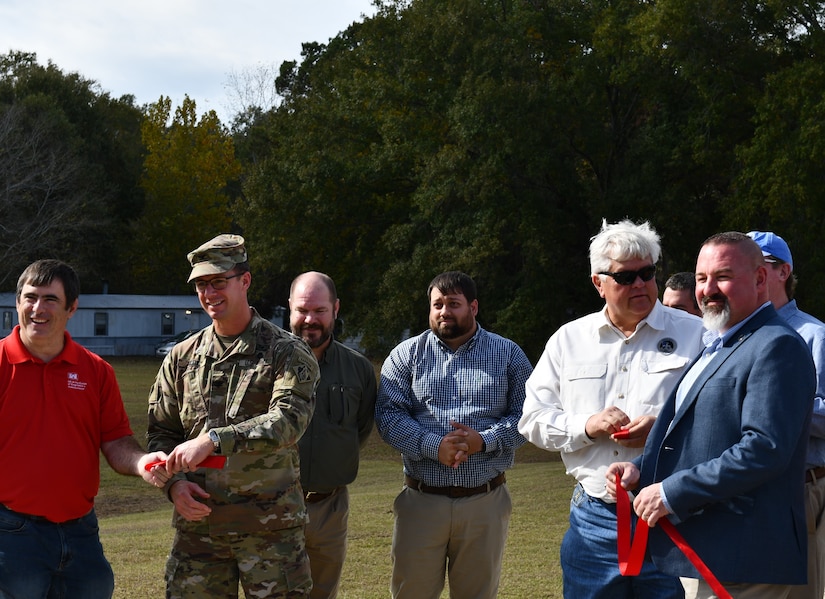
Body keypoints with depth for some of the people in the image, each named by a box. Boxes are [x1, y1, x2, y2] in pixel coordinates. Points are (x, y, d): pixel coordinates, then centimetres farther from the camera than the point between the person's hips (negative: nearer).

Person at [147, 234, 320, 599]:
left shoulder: (286, 352, -2)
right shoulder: (181, 358, 11)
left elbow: (289, 419, -18)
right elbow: (160, 432, 13)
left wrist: (213, 439, -27)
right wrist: (174, 483, -7)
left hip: (270, 525, -3)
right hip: (197, 522, 3)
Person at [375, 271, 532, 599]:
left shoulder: (508, 354, 7)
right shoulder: (406, 354, 5)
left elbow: (524, 415, 2)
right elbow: (388, 415, -4)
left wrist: (484, 440, -15)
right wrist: (434, 446, -18)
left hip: (485, 501, 0)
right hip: (422, 499, 0)